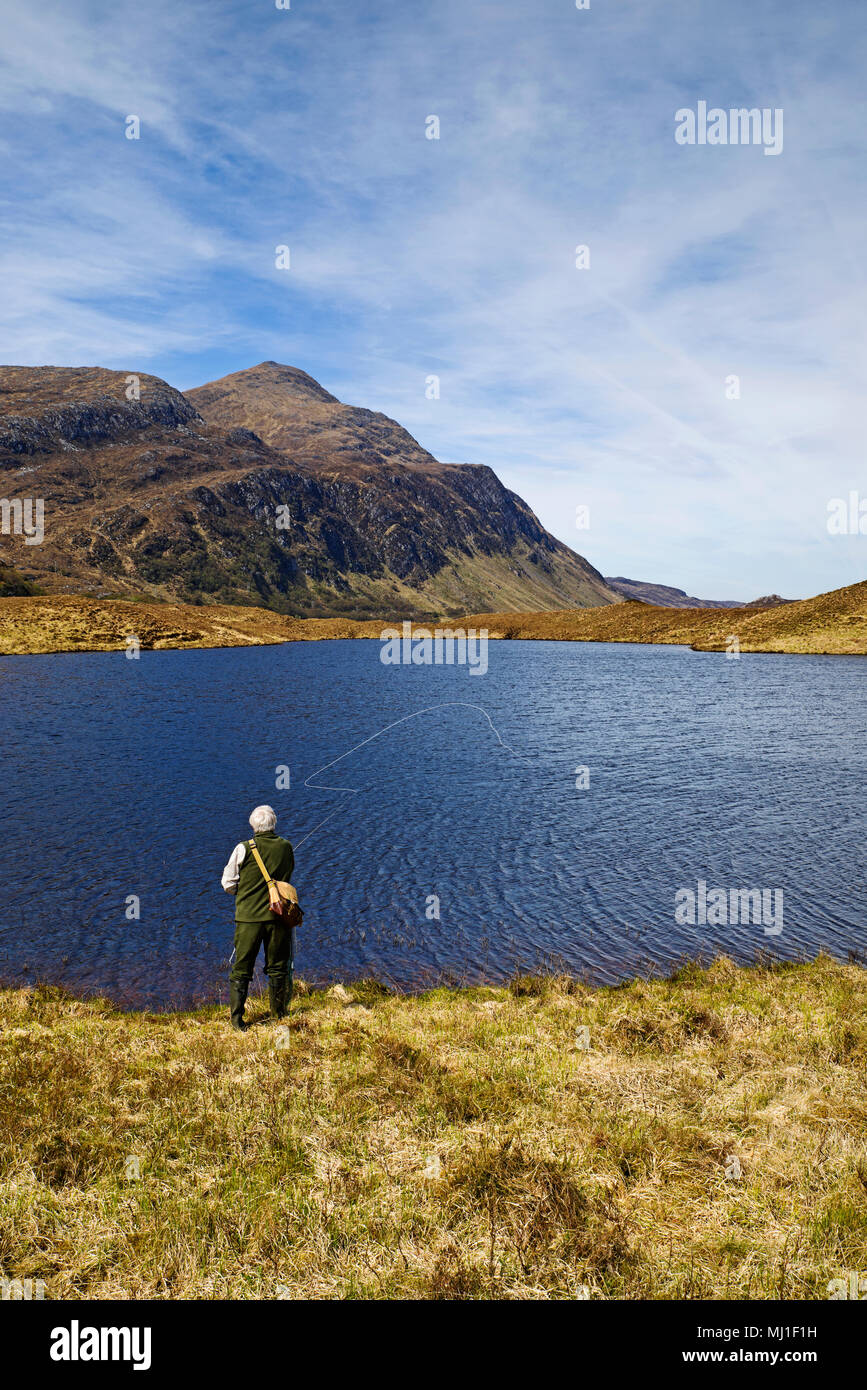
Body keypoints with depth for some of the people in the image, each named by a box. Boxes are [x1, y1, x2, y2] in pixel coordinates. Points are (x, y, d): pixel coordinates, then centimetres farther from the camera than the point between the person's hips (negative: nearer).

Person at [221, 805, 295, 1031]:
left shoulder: (243, 849, -8)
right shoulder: (286, 847, 0)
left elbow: (228, 883, -3)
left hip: (248, 916, -2)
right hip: (278, 917, 2)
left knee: (241, 969, 6)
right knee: (277, 968, 13)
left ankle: (236, 1018, 6)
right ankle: (279, 1015, 21)